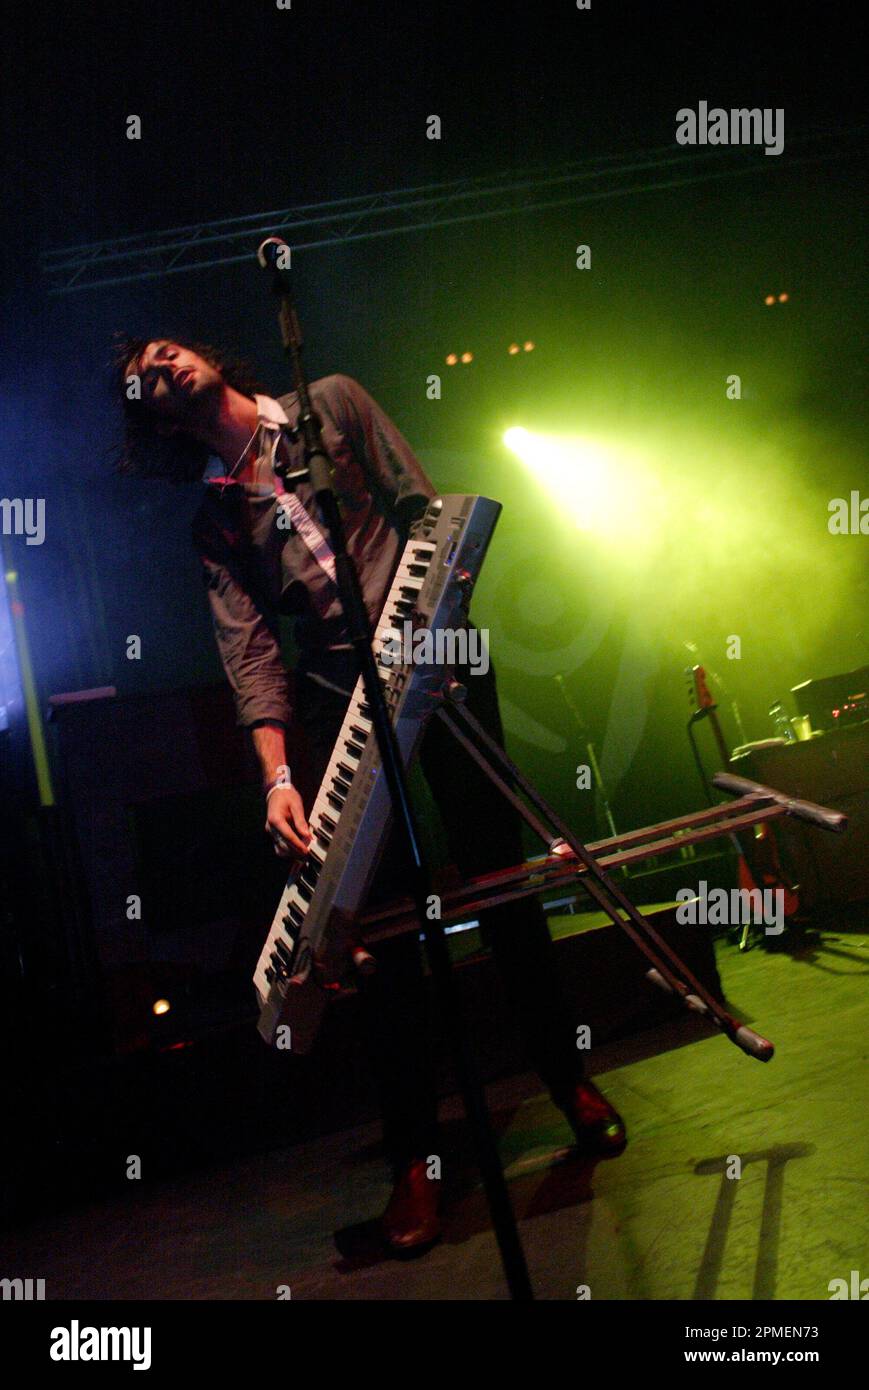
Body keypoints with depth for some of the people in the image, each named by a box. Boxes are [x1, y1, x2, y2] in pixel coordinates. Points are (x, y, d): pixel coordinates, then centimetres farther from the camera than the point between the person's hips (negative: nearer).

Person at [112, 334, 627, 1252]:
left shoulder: (333, 404, 12)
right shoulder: (213, 522, 10)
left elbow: (421, 508, 6)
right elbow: (248, 649, -2)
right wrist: (276, 774, -16)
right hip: (340, 701, 1)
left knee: (498, 876, 4)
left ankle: (566, 1075, 23)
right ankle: (413, 1153, 11)